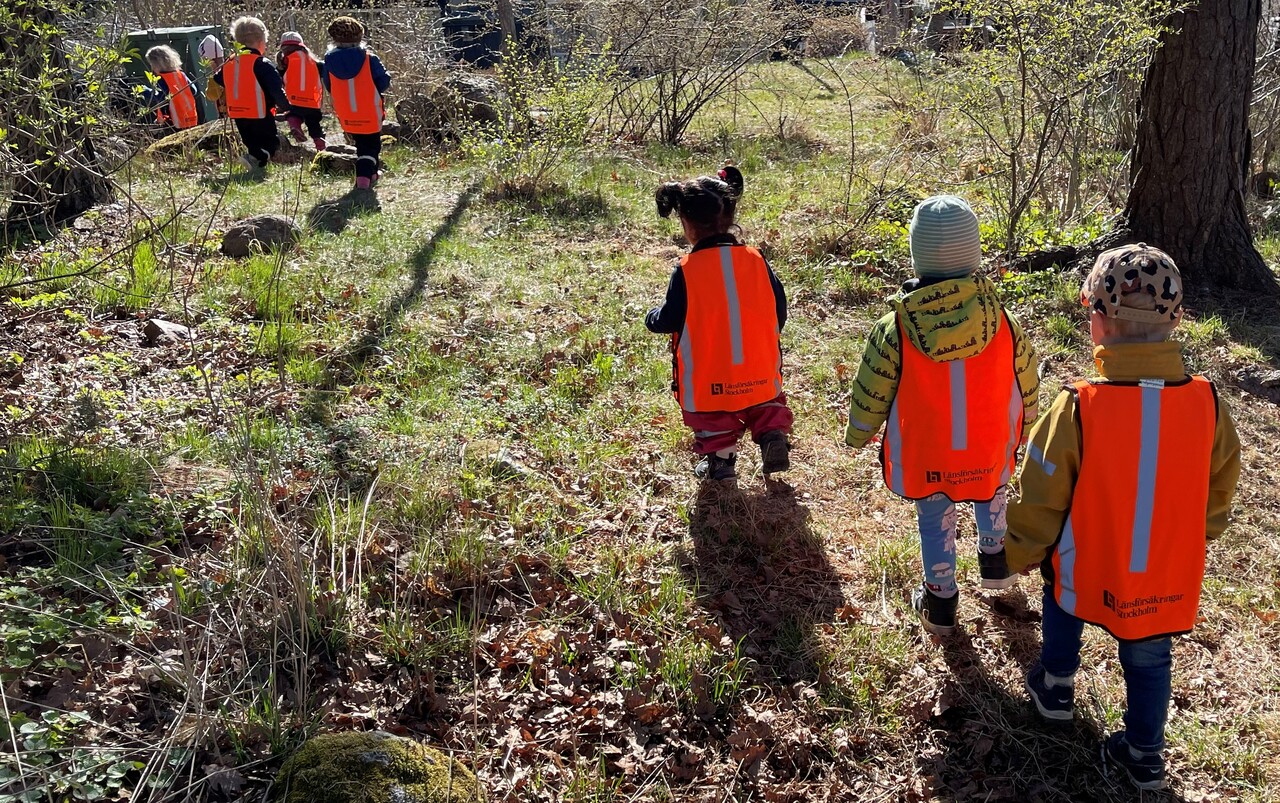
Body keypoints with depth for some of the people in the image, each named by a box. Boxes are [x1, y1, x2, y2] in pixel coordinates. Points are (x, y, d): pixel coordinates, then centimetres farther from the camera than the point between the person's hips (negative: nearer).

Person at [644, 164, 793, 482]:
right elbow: (779, 311, 3)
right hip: (761, 373, 3)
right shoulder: (756, 260, -4)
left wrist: (652, 318, 14)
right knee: (766, 406, 25)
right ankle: (773, 437, 1)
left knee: (713, 419, 17)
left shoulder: (686, 270, -15)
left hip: (708, 380, -3)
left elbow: (669, 320, -9)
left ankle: (720, 457, 2)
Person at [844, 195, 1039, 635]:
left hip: (924, 459, -1)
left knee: (935, 524, 20)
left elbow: (869, 395, -9)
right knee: (992, 494, 33)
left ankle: (940, 602, 34)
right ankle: (995, 561, 50)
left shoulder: (894, 331, -22)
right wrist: (1024, 433, 18)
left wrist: (857, 434, 11)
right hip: (991, 454, 2)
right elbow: (1027, 389, -2)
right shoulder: (1005, 325, -17)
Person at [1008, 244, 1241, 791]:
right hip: (1168, 579, 2)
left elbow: (1041, 498, -17)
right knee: (1149, 660, 24)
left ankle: (1056, 688, 48)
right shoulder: (1208, 404, -17)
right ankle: (1145, 756, 39)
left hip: (1086, 570, -2)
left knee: (1063, 605, 31)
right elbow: (1218, 493, 0)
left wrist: (1022, 554, 2)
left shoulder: (1079, 407, -29)